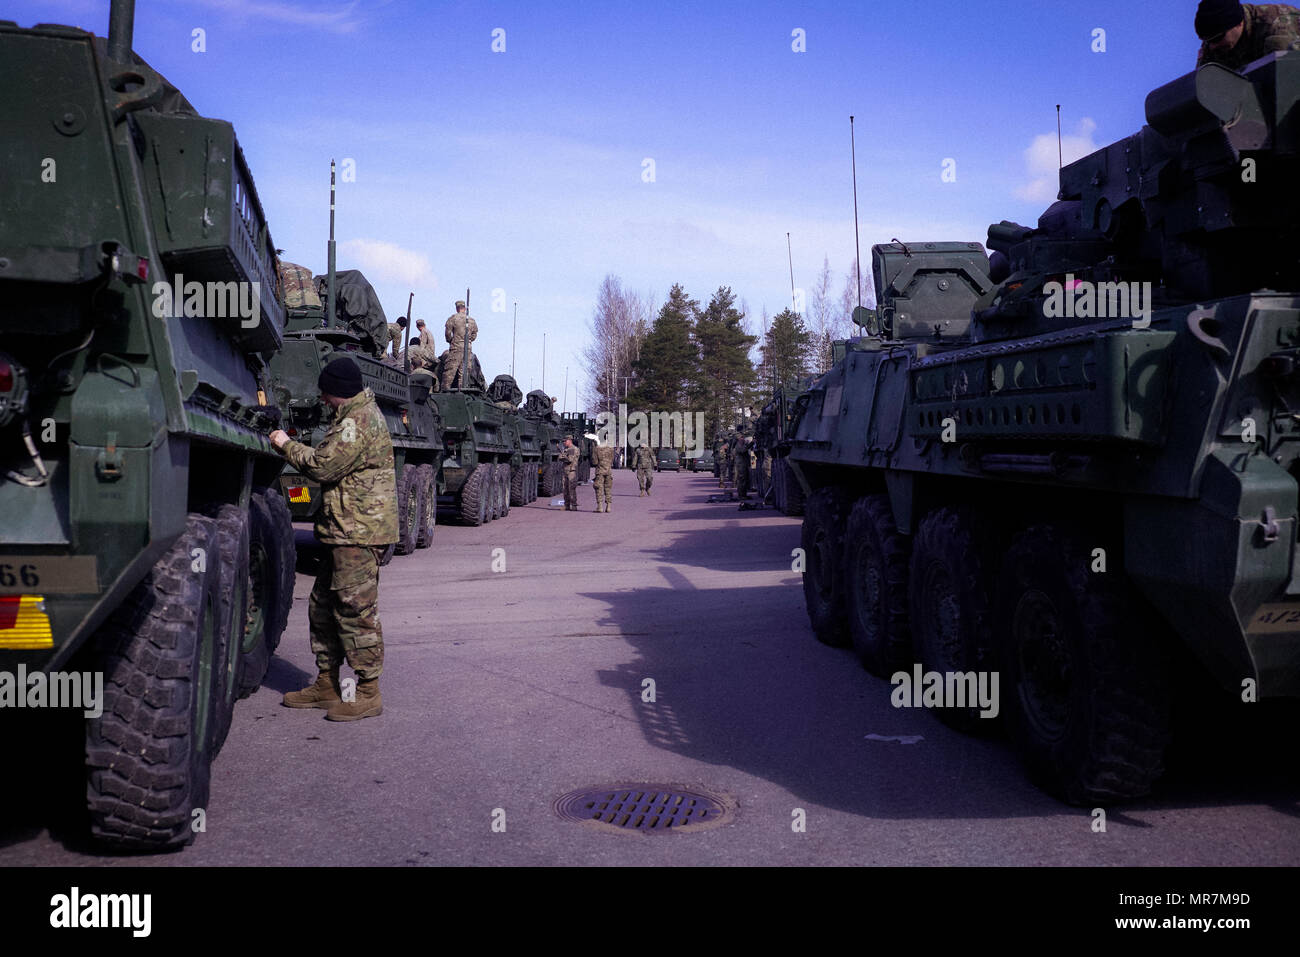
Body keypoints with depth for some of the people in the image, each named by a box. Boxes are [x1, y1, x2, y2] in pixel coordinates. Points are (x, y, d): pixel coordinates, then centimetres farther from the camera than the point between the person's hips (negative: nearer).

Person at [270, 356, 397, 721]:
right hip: (345, 530, 11)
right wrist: (295, 446, 11)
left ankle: (368, 692, 0)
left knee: (355, 610, -7)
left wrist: (287, 445, -3)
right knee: (324, 606, 16)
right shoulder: (360, 415, 19)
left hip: (358, 530, -11)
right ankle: (327, 684, 25)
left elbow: (324, 466, -17)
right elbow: (332, 464, 23)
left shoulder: (357, 422, -15)